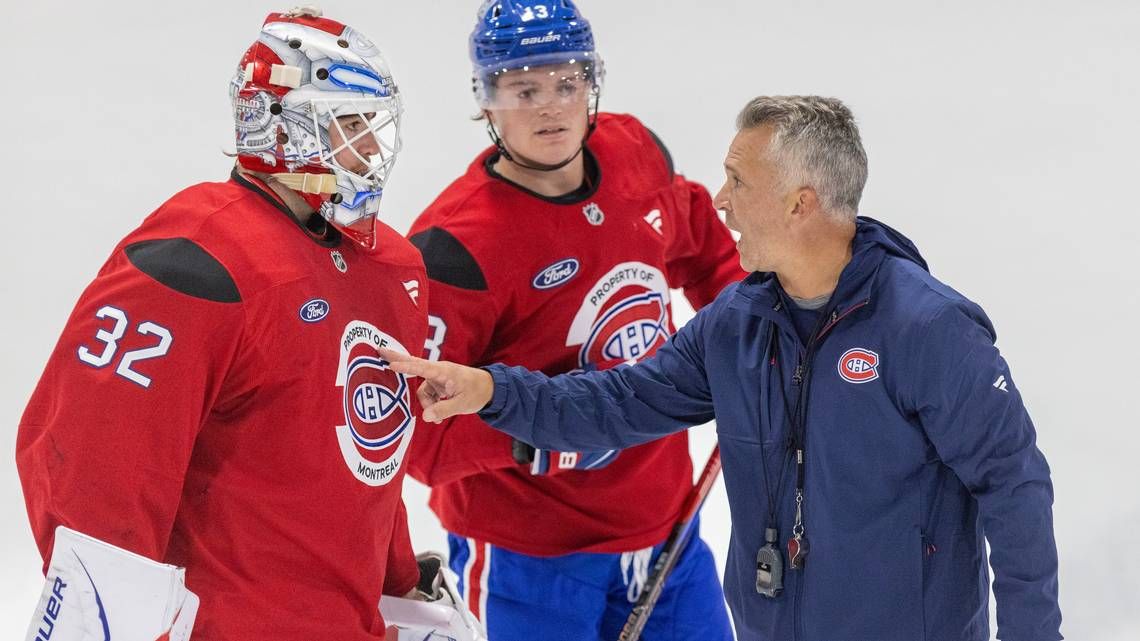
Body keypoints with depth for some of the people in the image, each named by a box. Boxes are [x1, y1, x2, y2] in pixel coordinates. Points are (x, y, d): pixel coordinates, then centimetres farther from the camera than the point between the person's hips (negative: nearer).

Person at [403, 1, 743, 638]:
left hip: (663, 516, 6)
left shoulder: (639, 154, -3)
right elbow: (412, 426, -23)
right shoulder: (456, 245, -23)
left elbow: (699, 238, 21)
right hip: (527, 552, -6)